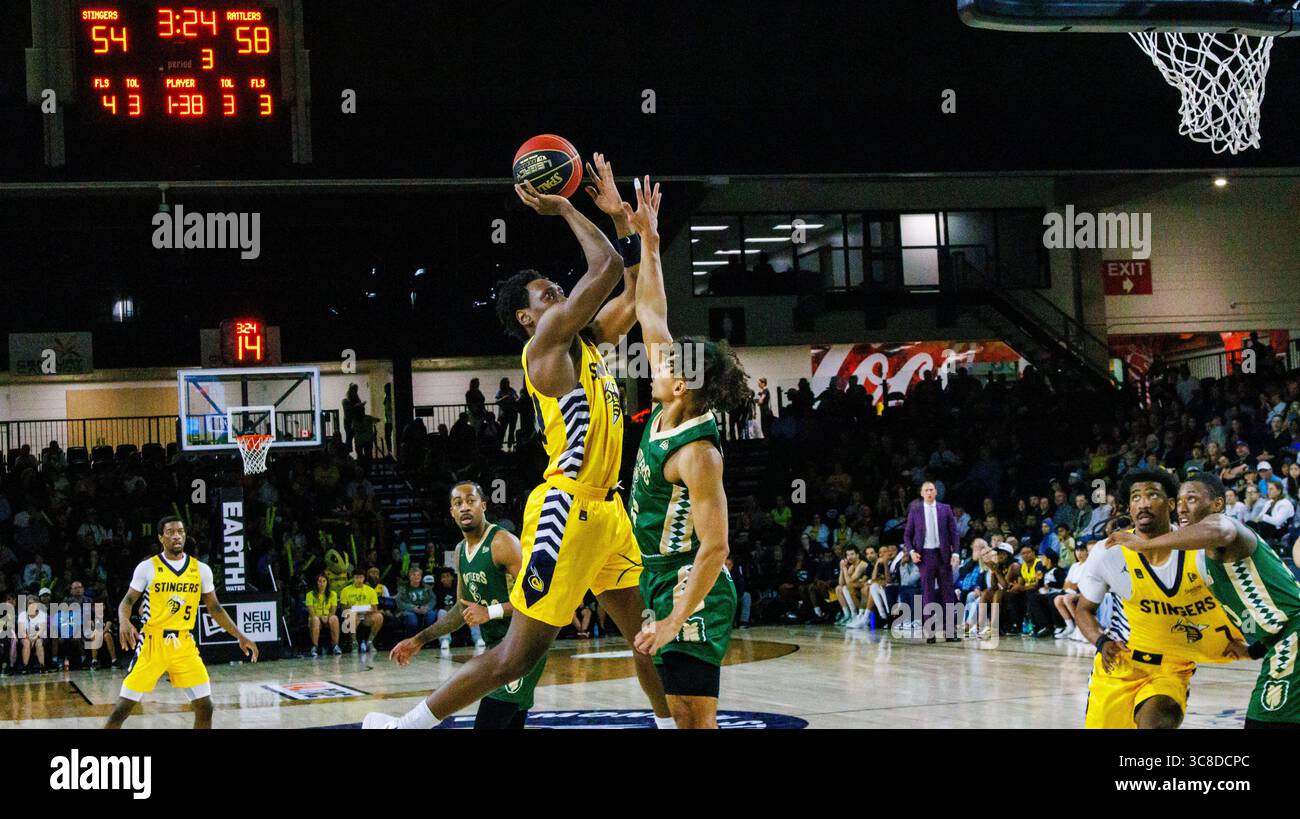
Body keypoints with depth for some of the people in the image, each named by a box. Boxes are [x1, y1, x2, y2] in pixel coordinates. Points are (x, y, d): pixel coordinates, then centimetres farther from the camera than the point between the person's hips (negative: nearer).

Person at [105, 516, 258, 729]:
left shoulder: (201, 569, 5)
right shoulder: (147, 567, -4)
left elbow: (214, 608, 13)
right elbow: (128, 601, -1)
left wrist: (240, 636, 7)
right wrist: (124, 622, -24)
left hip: (184, 645, 3)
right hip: (152, 643, -3)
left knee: (205, 707, -2)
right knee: (124, 705, -5)